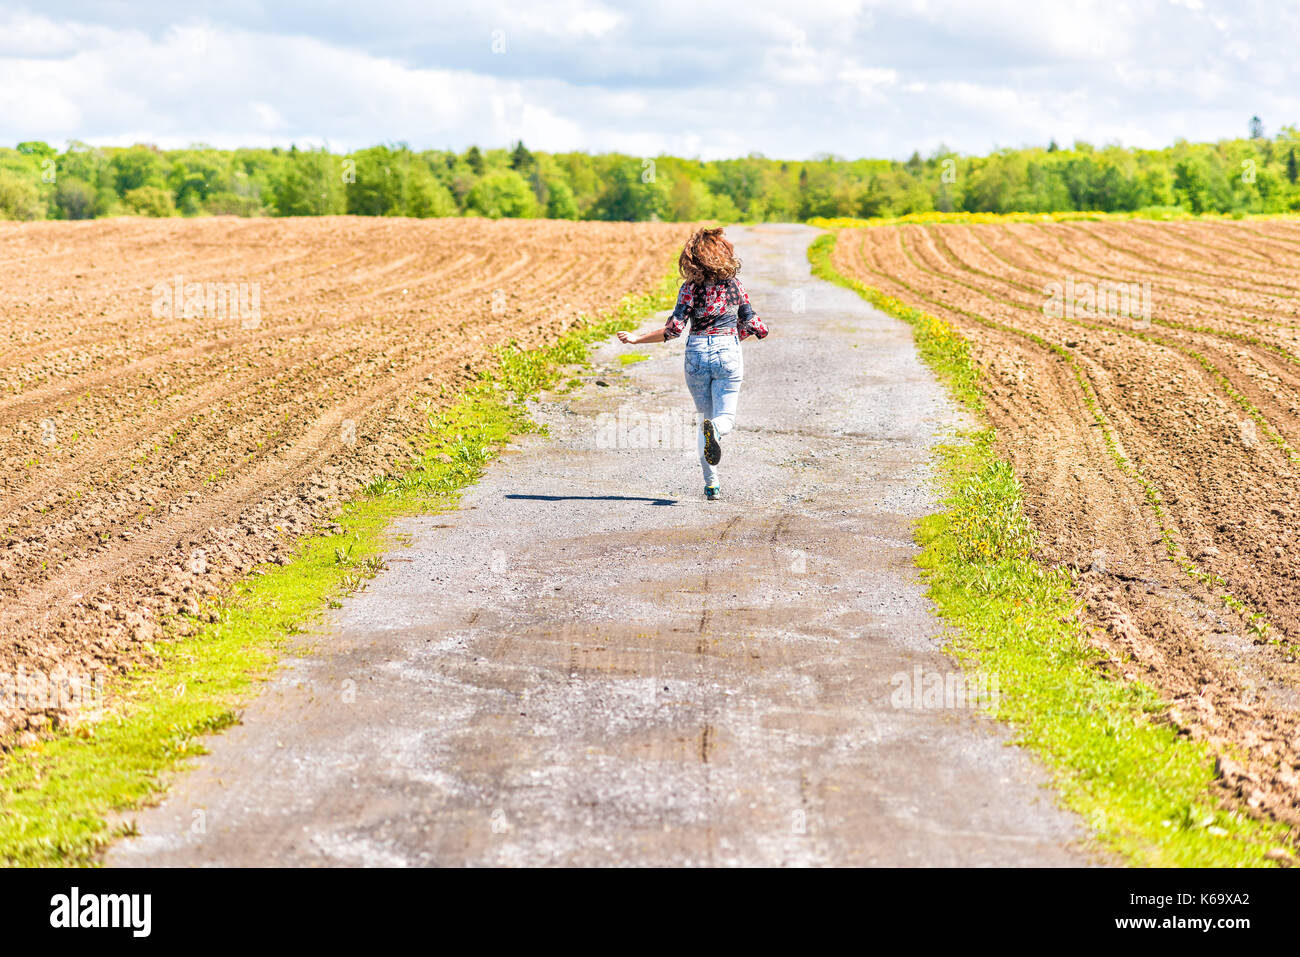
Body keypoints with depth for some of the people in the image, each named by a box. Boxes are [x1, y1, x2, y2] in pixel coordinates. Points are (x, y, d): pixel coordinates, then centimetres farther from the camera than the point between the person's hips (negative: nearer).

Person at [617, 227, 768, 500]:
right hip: (728, 354, 0)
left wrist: (636, 339, -2)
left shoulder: (690, 288, -5)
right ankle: (713, 428, -38)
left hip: (697, 354, 0)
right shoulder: (735, 286, 1)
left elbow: (674, 328, -11)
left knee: (706, 416, 14)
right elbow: (753, 326, 5)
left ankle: (711, 484, 10)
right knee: (726, 418, 2)